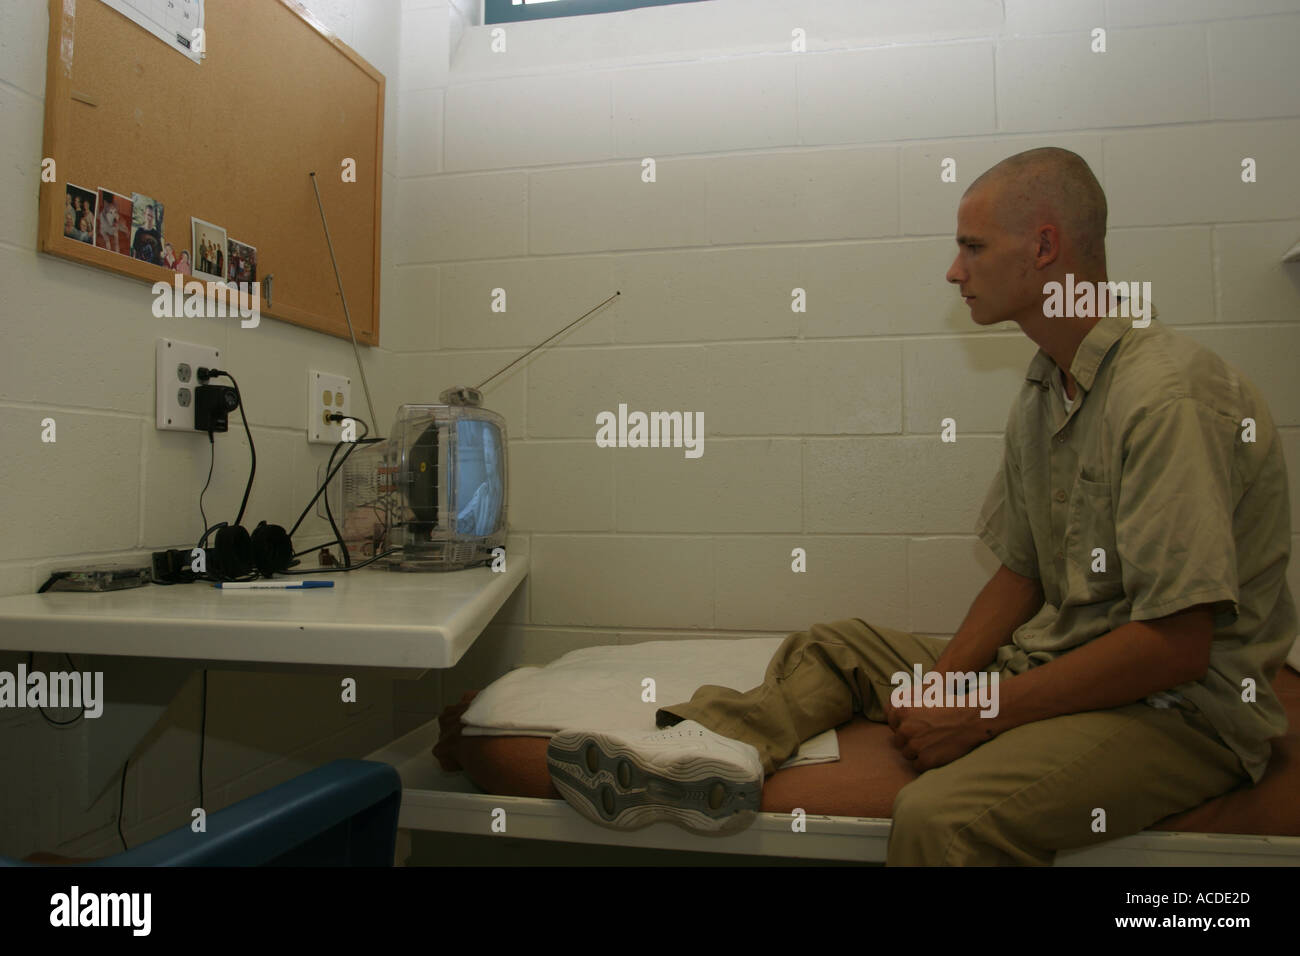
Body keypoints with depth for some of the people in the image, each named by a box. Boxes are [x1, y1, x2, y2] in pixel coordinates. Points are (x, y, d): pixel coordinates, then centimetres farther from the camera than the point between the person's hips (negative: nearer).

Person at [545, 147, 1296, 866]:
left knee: (940, 814, -35)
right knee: (834, 645, 6)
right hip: (1055, 664, 8)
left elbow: (1176, 645, -24)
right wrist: (942, 681, -5)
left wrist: (981, 715, -20)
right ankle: (715, 752, -15)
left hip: (1183, 707, -8)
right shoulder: (1045, 390, 8)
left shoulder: (1169, 397, -21)